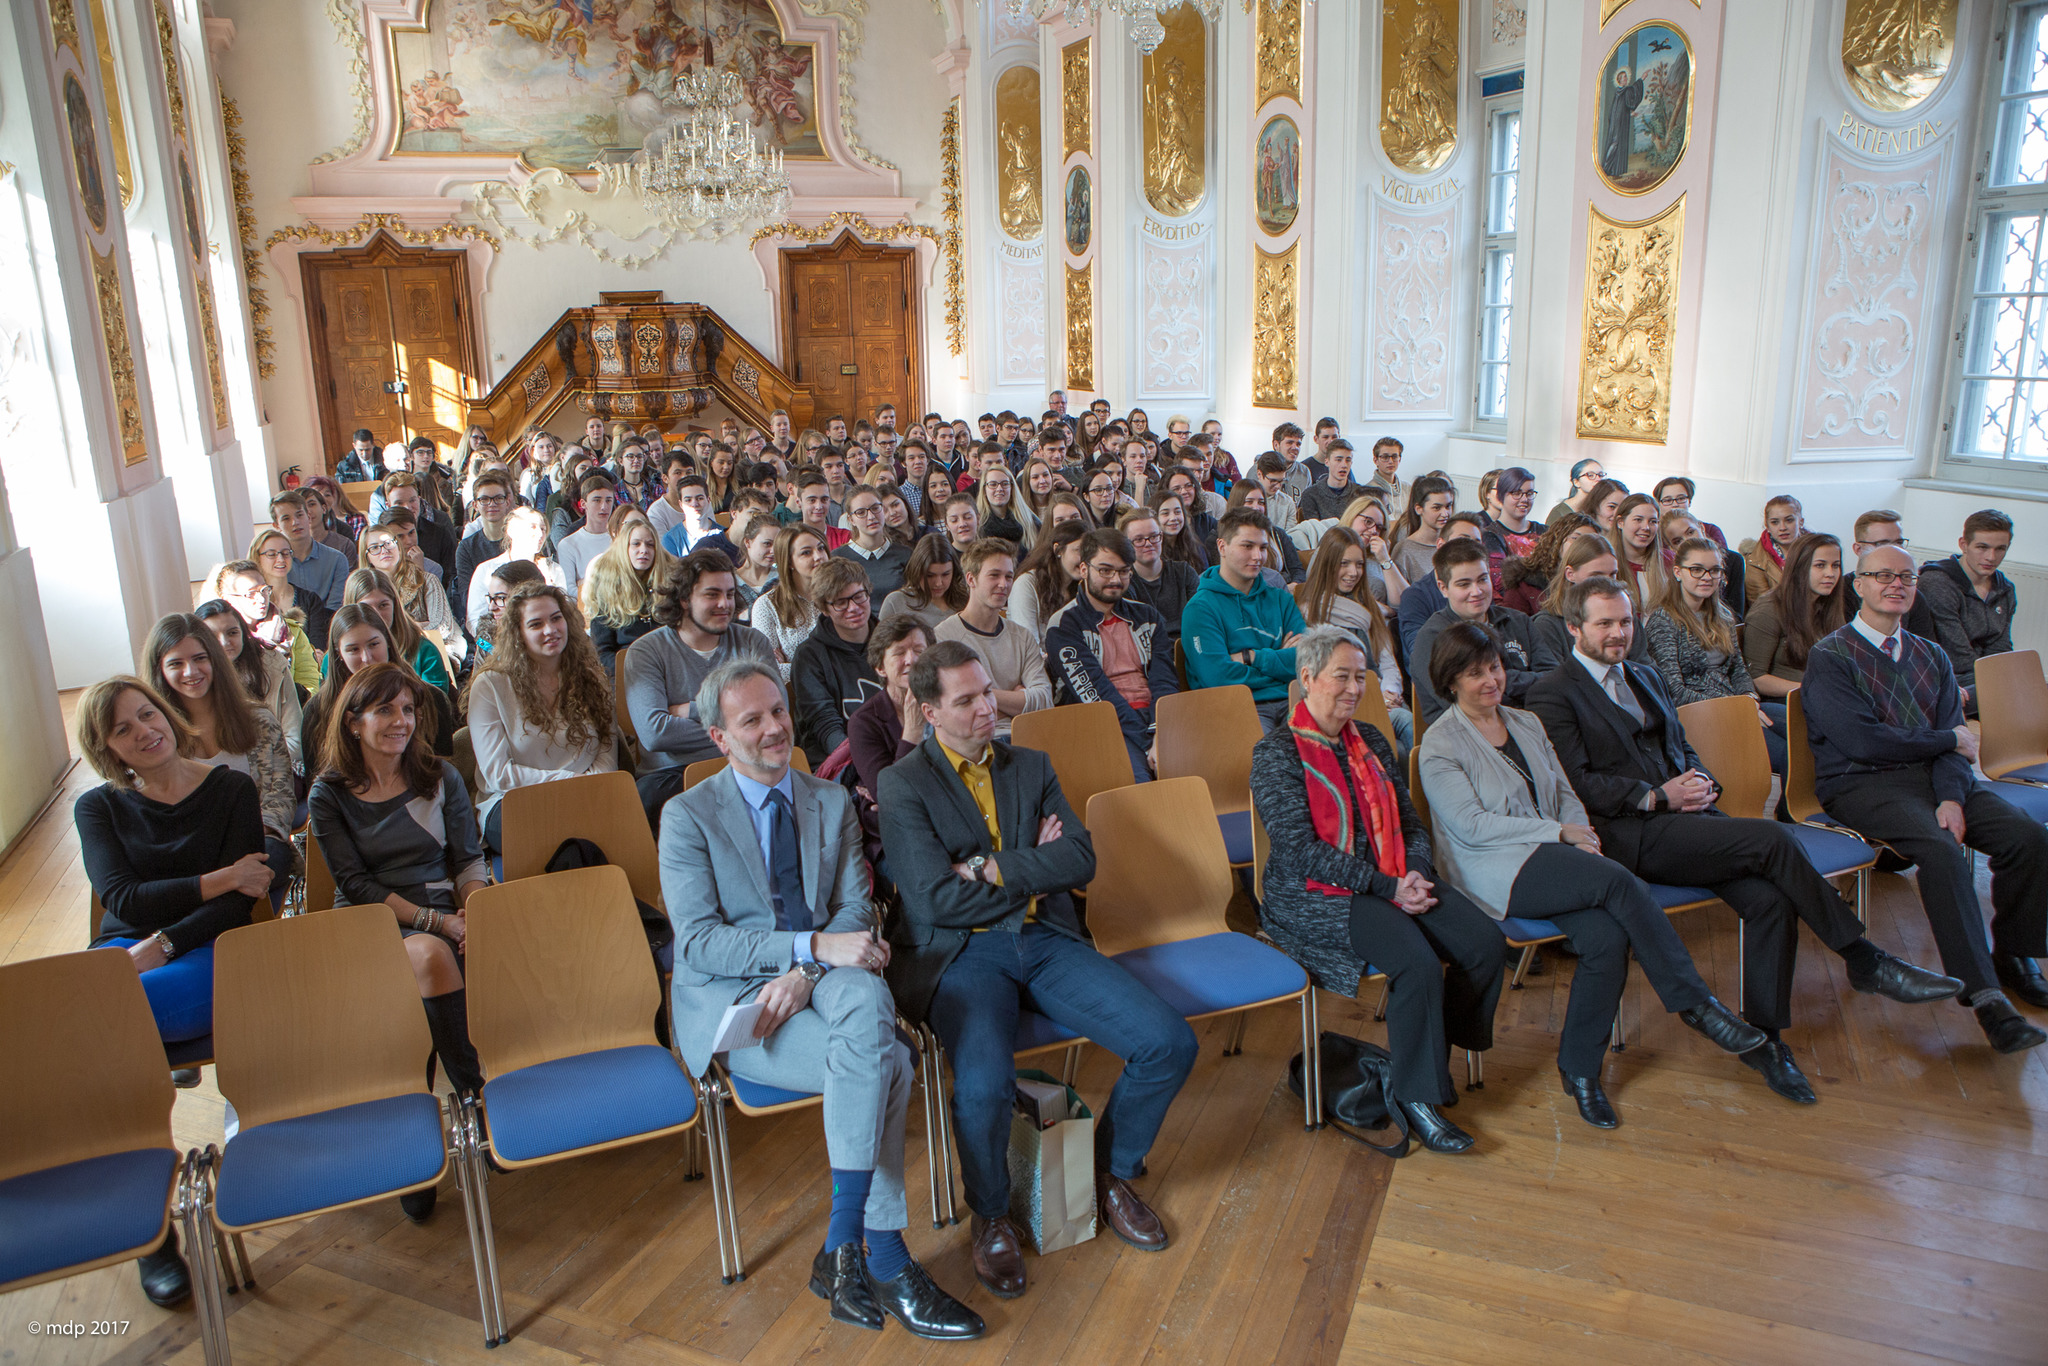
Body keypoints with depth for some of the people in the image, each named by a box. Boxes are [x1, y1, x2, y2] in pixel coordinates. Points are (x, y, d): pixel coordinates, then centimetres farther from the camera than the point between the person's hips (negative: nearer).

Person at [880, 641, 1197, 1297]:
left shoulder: (1031, 767, 14)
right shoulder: (903, 785, -1)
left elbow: (1081, 860, 2)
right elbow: (936, 901, -12)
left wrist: (992, 868, -10)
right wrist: (1035, 870, -2)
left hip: (1047, 941, 5)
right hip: (961, 954, -4)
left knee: (1171, 1044, -13)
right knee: (985, 1084, -33)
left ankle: (1112, 1172, 17)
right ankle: (991, 1215, 2)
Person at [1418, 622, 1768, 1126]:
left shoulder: (1526, 724, 18)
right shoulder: (1440, 745, -3)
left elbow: (1565, 793, 19)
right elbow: (1471, 825, -12)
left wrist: (1581, 833, -4)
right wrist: (1559, 832, -12)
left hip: (1553, 858, 6)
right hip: (1496, 874, -6)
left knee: (1607, 938, -24)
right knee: (1620, 881, -28)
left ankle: (1580, 1069, -8)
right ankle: (1694, 1002, -14)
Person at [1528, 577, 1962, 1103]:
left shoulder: (1645, 677, 24)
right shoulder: (1553, 694, -3)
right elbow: (1578, 784, -11)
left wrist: (1700, 781, 3)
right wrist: (1659, 797, -14)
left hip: (1682, 816, 7)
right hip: (1631, 837, -7)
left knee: (1769, 899, -18)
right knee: (1770, 839, -23)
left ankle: (1763, 1038, -5)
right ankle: (1864, 960, -8)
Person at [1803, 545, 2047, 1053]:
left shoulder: (1931, 656, 17)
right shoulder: (1830, 656, -3)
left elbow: (1957, 740, 7)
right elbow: (1862, 740, -14)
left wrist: (1951, 798, -12)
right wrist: (1949, 740, -3)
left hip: (1933, 776, 6)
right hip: (1861, 783, -6)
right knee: (1942, 850, -31)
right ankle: (1983, 993, -25)